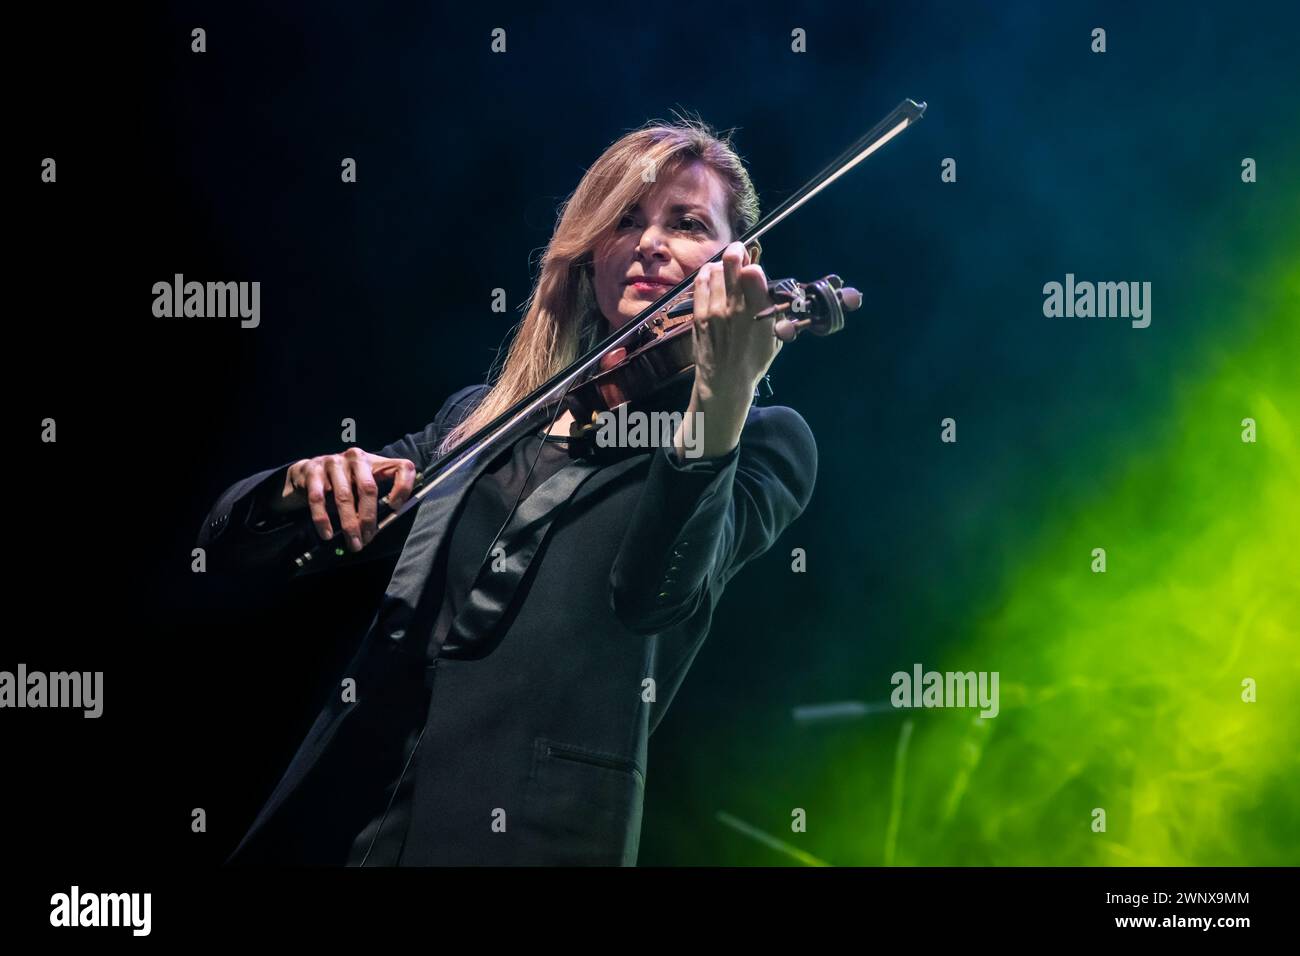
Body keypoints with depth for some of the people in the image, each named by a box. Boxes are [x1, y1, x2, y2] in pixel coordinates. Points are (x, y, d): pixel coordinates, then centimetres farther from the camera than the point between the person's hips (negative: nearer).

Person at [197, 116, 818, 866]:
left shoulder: (762, 439, 5)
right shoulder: (481, 415, 17)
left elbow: (653, 591, -15)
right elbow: (231, 541, 15)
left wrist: (721, 402, -29)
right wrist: (304, 486, -6)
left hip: (534, 823, -3)